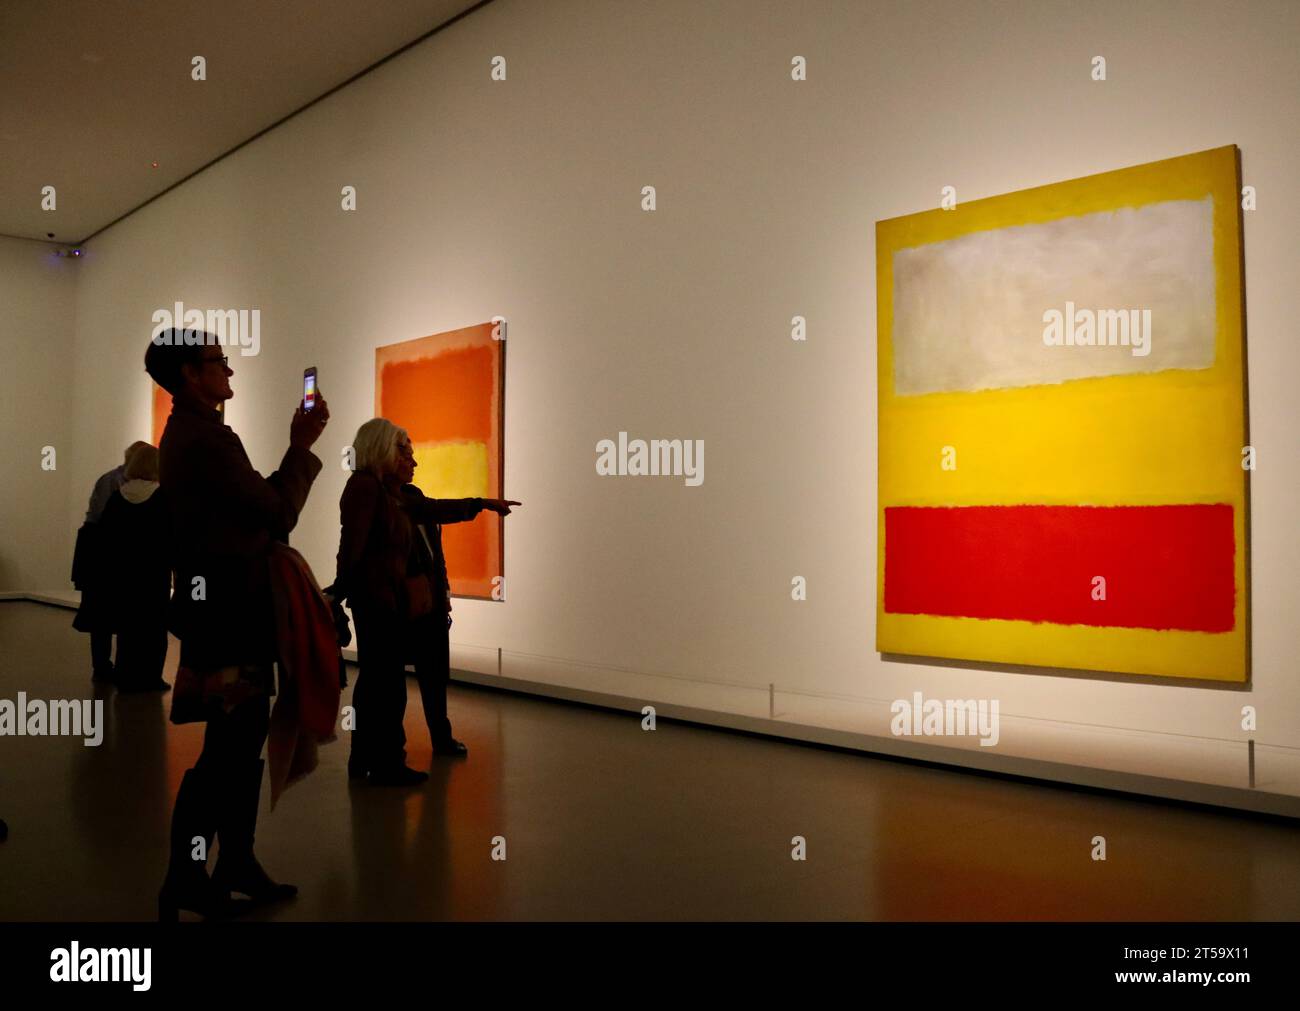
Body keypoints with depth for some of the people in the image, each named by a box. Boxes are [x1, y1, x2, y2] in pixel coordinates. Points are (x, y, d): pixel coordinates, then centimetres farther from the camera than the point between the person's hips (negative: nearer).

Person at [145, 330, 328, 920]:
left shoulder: (184, 433, 15)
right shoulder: (207, 436, -19)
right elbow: (277, 513, -16)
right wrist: (301, 447, -8)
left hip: (220, 605, 11)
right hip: (229, 610, -11)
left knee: (242, 738, 15)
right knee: (228, 747, -2)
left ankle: (236, 863, 25)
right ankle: (185, 879, 9)